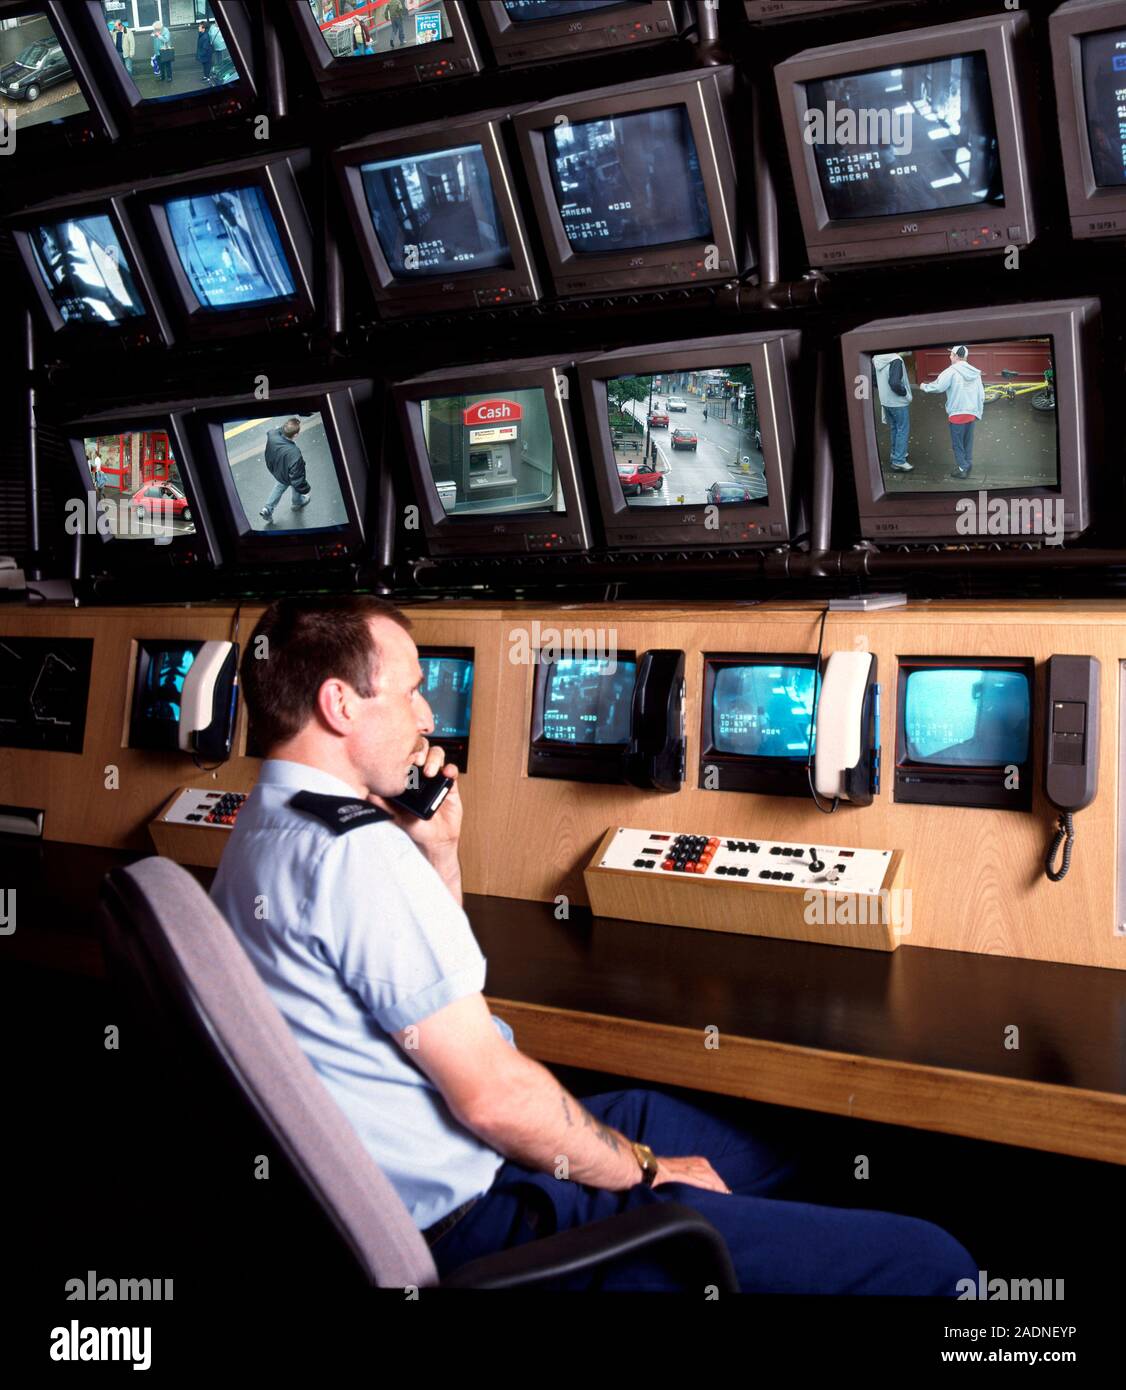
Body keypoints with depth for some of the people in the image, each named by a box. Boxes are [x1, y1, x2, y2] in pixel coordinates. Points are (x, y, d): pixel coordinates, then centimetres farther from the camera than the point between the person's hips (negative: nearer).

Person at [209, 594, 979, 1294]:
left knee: (785, 1134, 23)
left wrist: (438, 851, 8)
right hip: (475, 1219, -11)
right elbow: (494, 1095, -23)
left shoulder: (265, 828, 10)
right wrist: (645, 1170, -8)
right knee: (929, 1264, -13)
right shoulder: (358, 851, -23)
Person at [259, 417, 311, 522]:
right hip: (288, 478, -4)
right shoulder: (295, 455, -49)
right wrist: (305, 489, -16)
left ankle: (267, 509, 44)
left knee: (279, 487, 36)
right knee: (297, 487, 33)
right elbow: (297, 478, -34)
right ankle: (298, 502, 64)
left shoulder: (272, 435, -35)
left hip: (276, 471, 4)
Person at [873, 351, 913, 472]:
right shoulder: (895, 360, -24)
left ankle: (896, 455, 34)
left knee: (894, 429, 22)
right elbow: (894, 382, -32)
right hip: (899, 402, -7)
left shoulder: (876, 359, 0)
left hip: (885, 401, 7)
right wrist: (904, 392, -15)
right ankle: (899, 461, 4)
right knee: (903, 430, 3)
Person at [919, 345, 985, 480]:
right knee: (968, 443, 17)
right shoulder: (975, 372, 7)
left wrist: (925, 386, 1)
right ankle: (967, 466, 24)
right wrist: (979, 412, 18)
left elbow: (938, 386, -18)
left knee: (957, 443, 5)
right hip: (972, 413, 6)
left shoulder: (952, 371, -14)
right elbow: (981, 395, 9)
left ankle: (962, 468, 7)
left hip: (957, 413, -6)